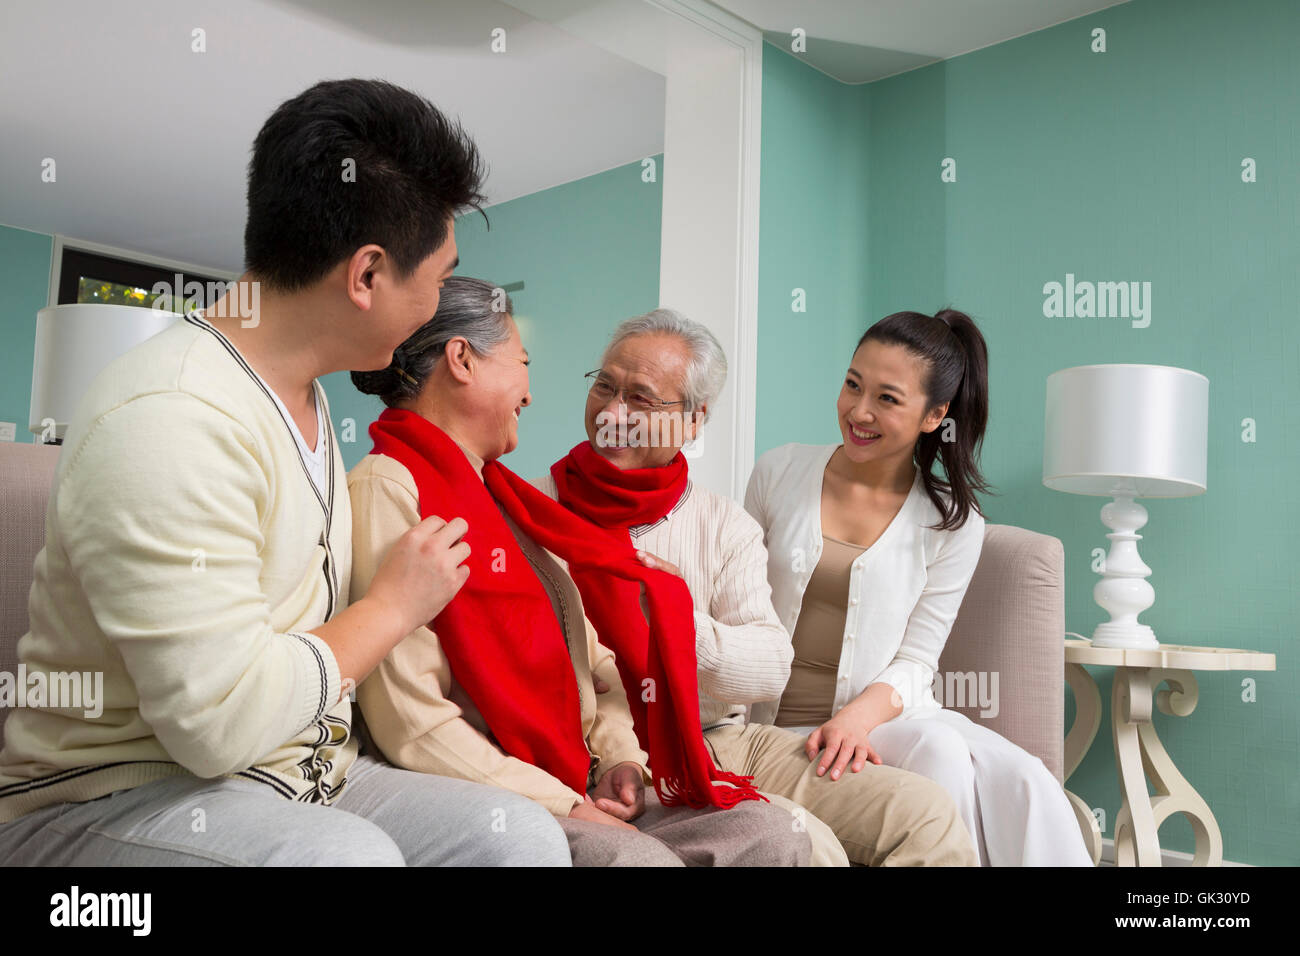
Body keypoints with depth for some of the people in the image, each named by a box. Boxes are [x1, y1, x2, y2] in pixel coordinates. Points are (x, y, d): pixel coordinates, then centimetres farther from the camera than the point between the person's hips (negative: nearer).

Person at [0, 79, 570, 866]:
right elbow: (219, 722, -26)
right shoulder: (170, 419, -22)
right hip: (105, 797, -8)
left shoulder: (302, 389, 10)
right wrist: (395, 605, -14)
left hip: (294, 778, 8)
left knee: (523, 834, -12)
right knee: (350, 852, -35)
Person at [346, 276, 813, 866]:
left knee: (772, 834, -11)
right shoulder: (385, 489, -9)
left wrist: (620, 753, 2)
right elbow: (410, 720, -18)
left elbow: (593, 652, 20)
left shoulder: (507, 498, 20)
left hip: (580, 789, 8)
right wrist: (562, 806, -15)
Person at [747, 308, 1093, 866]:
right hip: (782, 725, -1)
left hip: (882, 714, 1)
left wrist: (857, 716, -21)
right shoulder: (778, 473, 5)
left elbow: (914, 662, 1)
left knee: (1022, 780, -28)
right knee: (944, 756, -29)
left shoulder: (955, 525, 4)